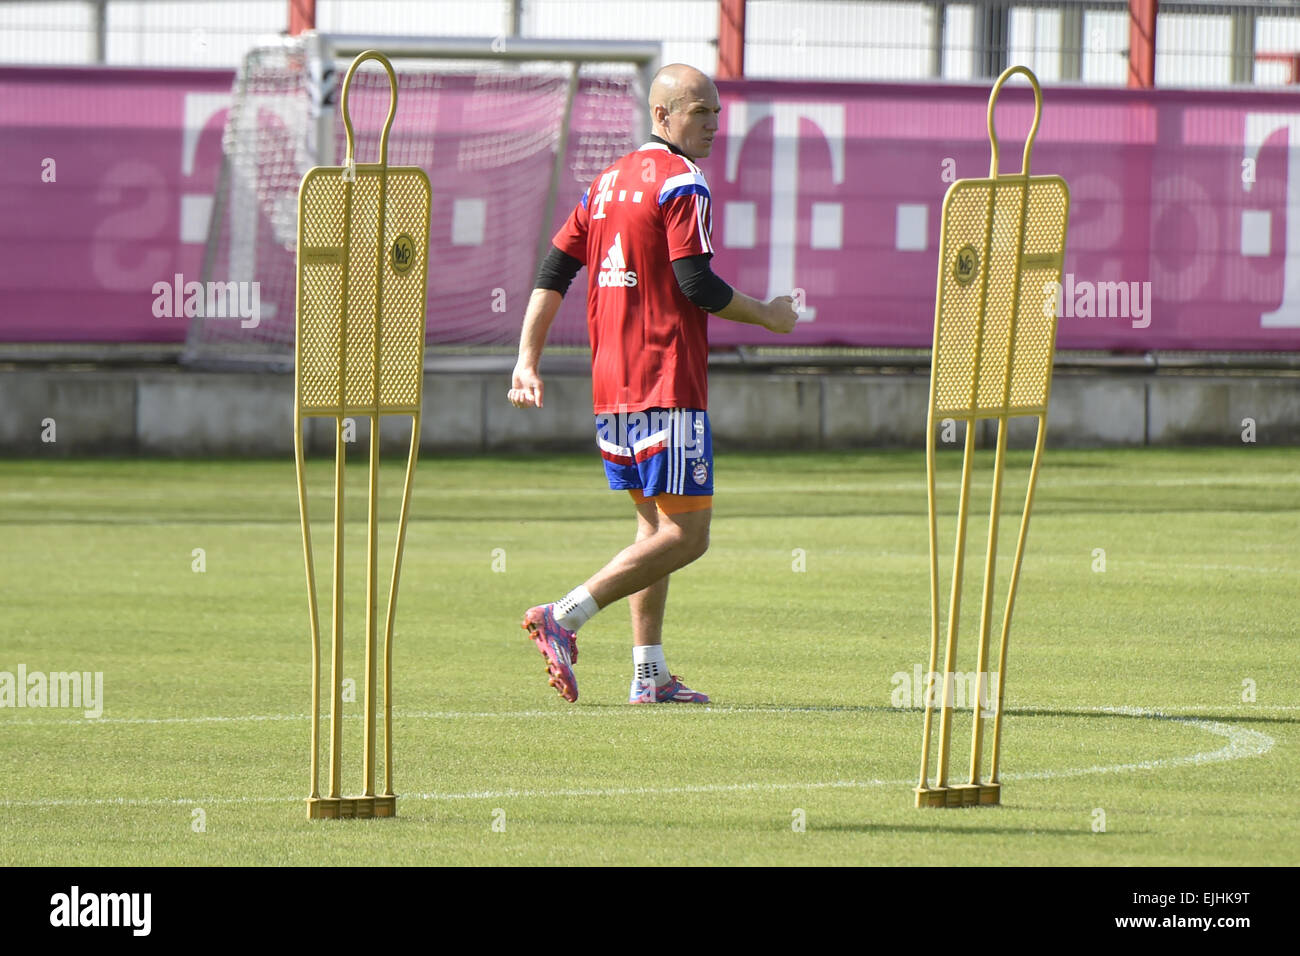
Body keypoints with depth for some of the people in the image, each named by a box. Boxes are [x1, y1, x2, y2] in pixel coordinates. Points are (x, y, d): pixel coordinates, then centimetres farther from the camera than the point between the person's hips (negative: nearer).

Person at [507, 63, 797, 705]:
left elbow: (554, 271, 13)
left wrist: (528, 359, 12)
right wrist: (769, 316, -1)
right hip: (668, 386, -9)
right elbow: (696, 285, -16)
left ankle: (649, 675, 12)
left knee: (654, 525, 16)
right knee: (685, 535, -7)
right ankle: (563, 618, -17)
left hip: (609, 384, 9)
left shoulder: (607, 183, 16)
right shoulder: (682, 185, -9)